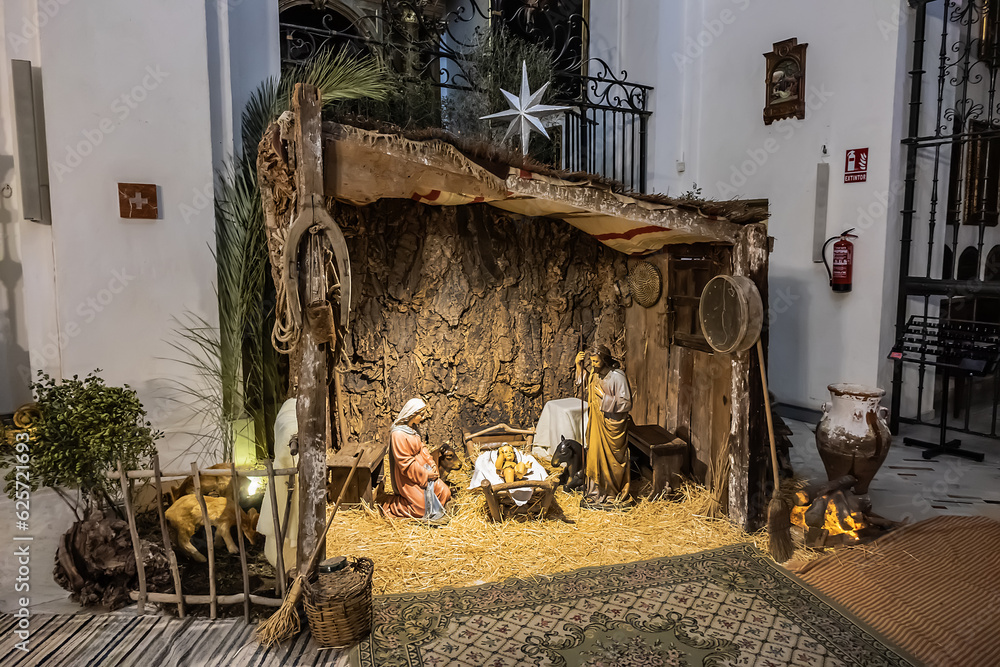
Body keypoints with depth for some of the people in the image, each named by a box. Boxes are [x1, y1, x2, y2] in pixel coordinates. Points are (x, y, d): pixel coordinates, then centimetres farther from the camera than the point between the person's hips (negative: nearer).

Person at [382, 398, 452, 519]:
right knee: (424, 507, -10)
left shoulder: (413, 428, 5)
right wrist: (425, 474, -18)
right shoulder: (398, 434, -23)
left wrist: (431, 464, -2)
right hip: (408, 477, -8)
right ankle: (393, 504, 10)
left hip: (422, 467, 8)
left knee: (445, 492, 0)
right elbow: (405, 462, -22)